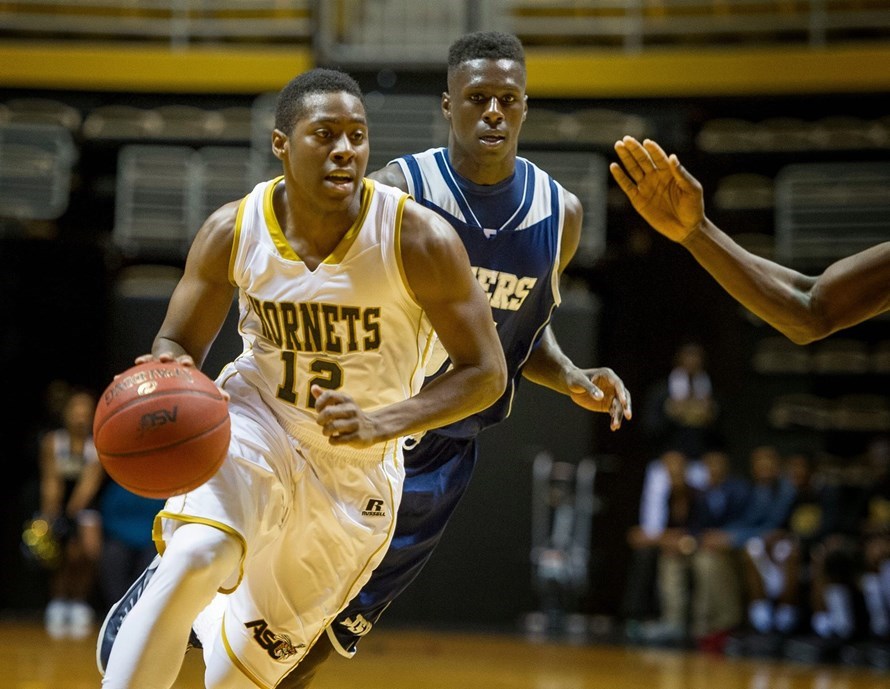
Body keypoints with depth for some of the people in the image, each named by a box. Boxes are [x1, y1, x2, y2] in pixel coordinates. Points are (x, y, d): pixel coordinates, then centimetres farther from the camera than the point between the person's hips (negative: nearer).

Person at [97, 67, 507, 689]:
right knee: (196, 554, -34)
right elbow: (179, 342, 0)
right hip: (255, 421, 0)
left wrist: (377, 424, -31)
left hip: (356, 470, 0)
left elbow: (485, 372, -16)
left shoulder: (420, 238, -22)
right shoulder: (233, 231, -15)